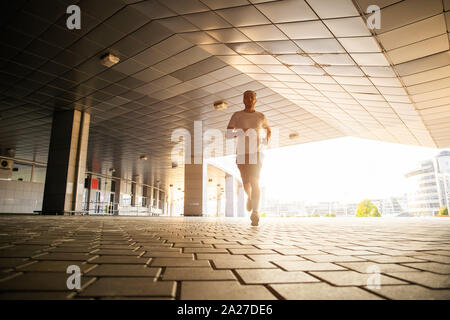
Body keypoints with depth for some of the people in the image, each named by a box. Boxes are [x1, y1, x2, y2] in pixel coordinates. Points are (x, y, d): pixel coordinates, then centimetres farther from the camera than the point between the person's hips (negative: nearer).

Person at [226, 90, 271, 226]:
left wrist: (266, 141, 6)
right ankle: (249, 197, 41)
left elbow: (268, 130, 26)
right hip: (241, 154, 1)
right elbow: (228, 133, 2)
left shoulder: (261, 116, 9)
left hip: (256, 153, 0)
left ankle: (255, 214, -17)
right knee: (246, 182, 6)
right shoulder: (237, 115, 6)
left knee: (255, 182, -15)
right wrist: (240, 132, -18)